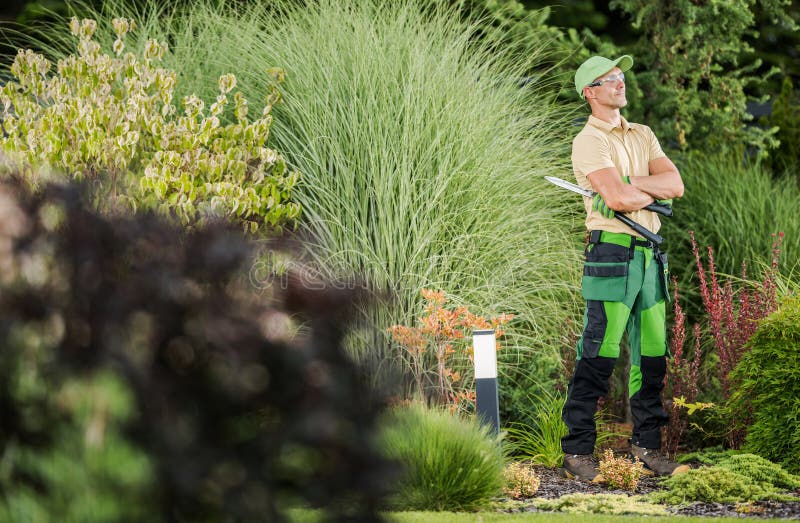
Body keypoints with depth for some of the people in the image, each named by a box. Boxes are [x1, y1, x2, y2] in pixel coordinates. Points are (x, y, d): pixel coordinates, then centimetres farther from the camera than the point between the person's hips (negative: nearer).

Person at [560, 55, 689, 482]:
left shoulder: (642, 136, 16)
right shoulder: (588, 142, -6)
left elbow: (675, 183, 2)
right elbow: (617, 199, -19)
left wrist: (630, 185, -11)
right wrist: (655, 192, -1)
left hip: (649, 255, 7)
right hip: (612, 254, -7)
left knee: (651, 357, 9)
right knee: (598, 358, -8)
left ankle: (647, 446, 16)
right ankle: (577, 451, -5)